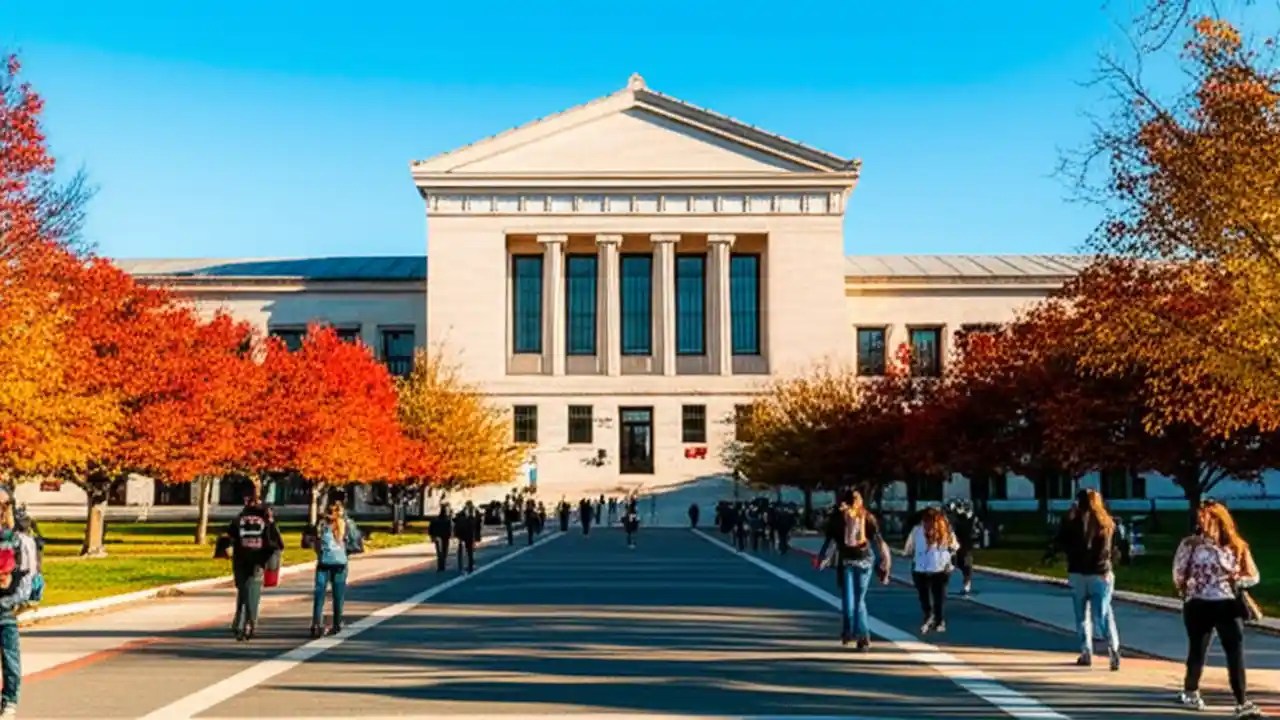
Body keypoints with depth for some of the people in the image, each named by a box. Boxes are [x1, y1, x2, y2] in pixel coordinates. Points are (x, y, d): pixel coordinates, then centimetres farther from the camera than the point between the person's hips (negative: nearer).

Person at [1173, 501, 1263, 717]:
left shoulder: (1237, 546, 3)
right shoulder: (1190, 544, 0)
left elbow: (1253, 576, 5)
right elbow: (1178, 575, 3)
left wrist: (1237, 580, -11)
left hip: (1228, 605, 1)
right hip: (1199, 606, -1)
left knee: (1236, 653, -9)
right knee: (1197, 651, 10)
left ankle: (1242, 703, -10)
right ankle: (1190, 692, 31)